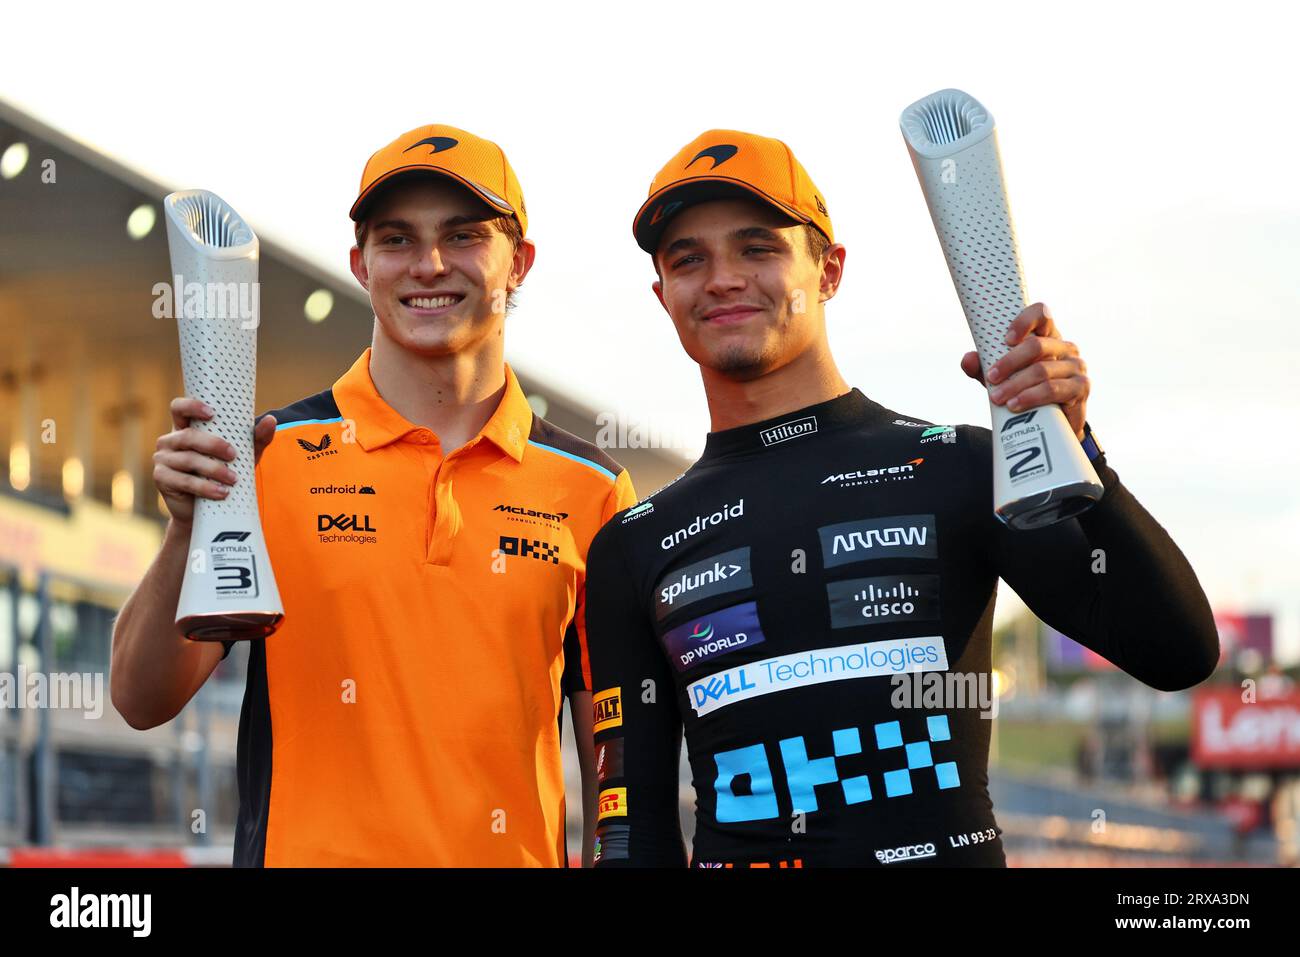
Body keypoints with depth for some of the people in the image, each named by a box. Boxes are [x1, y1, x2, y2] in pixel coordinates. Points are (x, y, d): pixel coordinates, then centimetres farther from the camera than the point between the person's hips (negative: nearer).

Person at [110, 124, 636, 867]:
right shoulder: (272, 457, 1)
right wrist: (189, 529, -18)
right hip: (307, 853, -1)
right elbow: (143, 701, -4)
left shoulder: (591, 490, 5)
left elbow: (615, 756, 8)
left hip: (515, 855, 1)